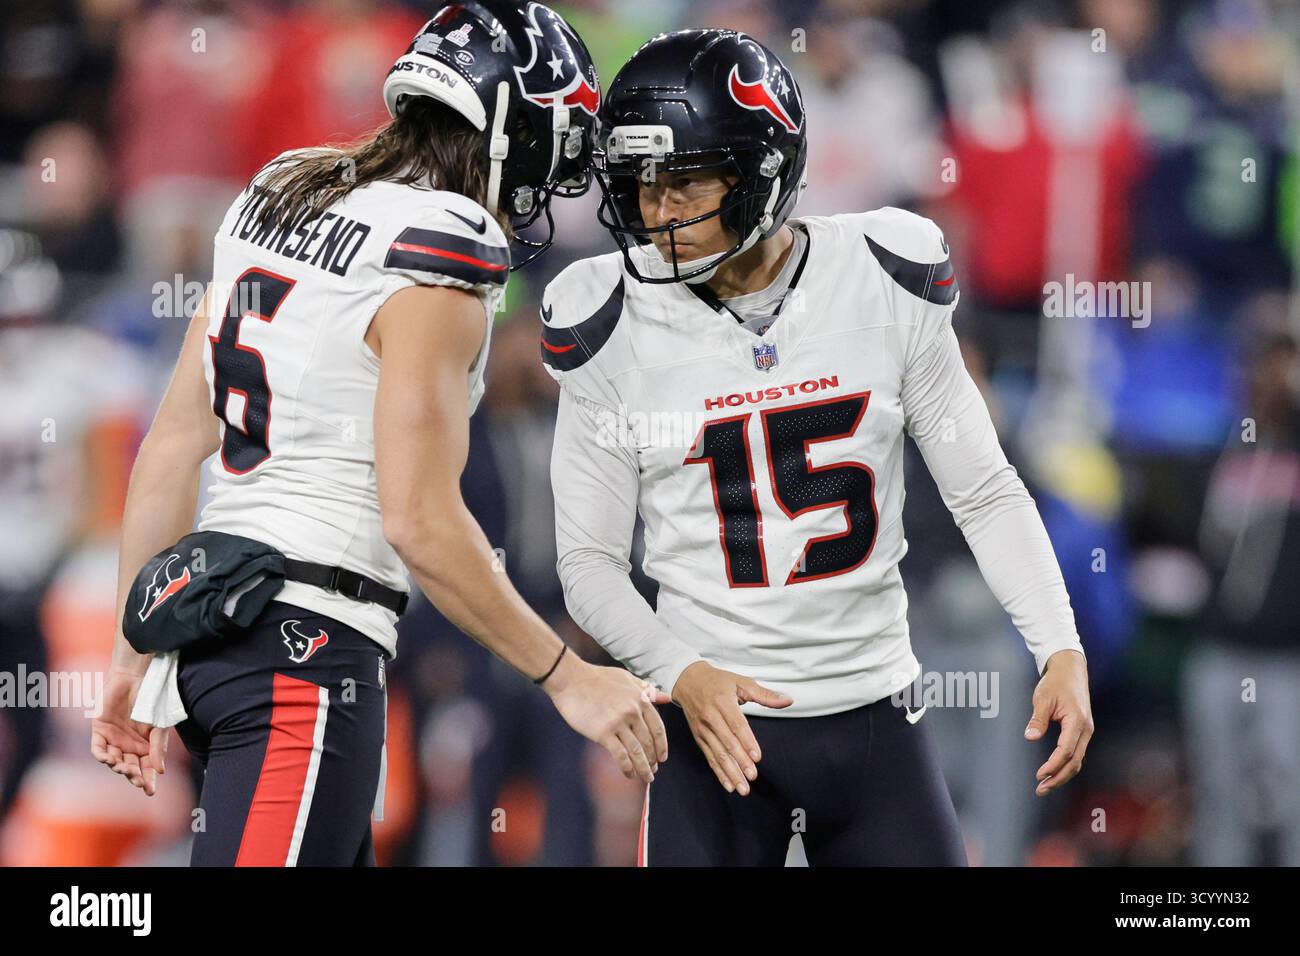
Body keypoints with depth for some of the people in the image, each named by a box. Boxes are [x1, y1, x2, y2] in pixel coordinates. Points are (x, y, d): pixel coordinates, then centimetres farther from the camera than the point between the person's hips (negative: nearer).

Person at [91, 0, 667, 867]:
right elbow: (419, 520, -16)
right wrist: (569, 679, -9)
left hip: (210, 623, 9)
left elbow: (172, 447, 15)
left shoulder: (281, 198, 13)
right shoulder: (438, 255, -12)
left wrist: (137, 653, 21)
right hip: (307, 643, -9)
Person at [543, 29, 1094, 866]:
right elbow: (590, 561, 0)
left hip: (876, 718, 1)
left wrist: (1062, 650, -8)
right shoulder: (615, 330, -5)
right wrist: (682, 673, -17)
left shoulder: (883, 285, -3)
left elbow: (986, 493, 3)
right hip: (720, 723, -1)